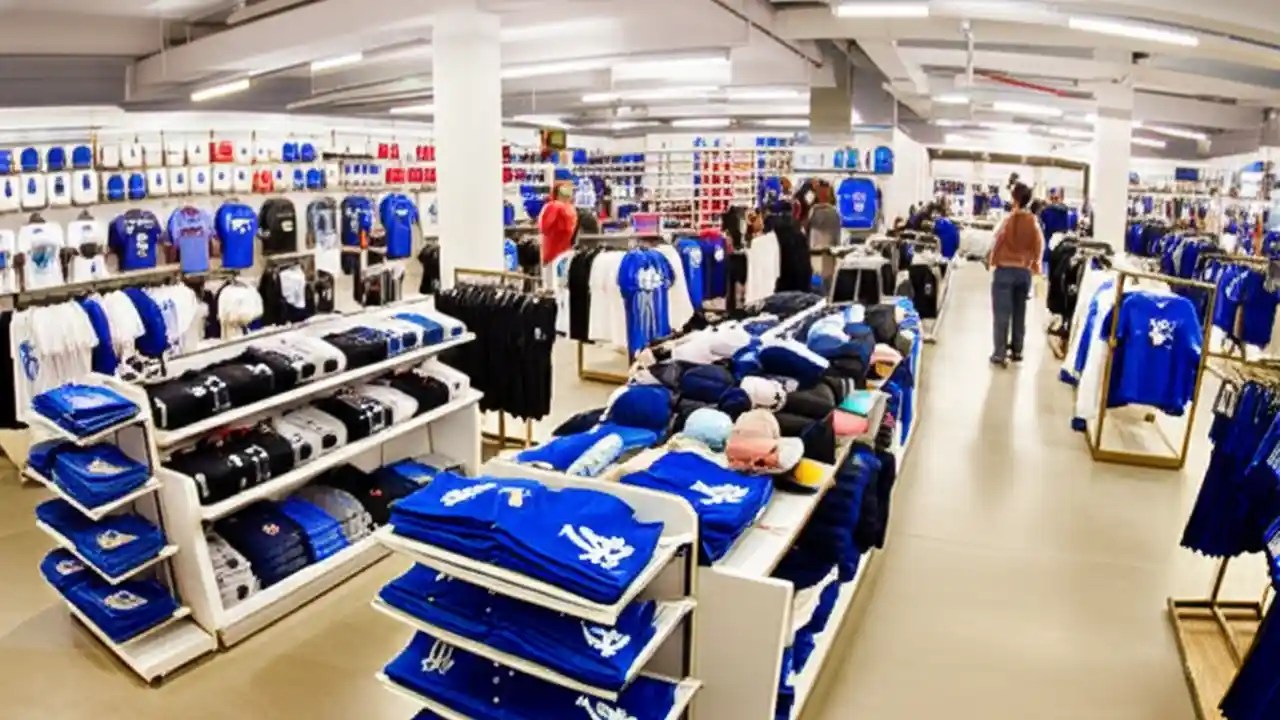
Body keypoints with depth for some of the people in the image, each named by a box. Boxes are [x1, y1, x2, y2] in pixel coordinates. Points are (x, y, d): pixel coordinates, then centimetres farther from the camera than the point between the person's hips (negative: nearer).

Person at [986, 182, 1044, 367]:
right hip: (1024, 271, 4)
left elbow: (998, 242, -6)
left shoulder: (1008, 220, -12)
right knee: (1019, 313, 15)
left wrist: (991, 262, 9)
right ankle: (1017, 350, 22)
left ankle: (1000, 354, -4)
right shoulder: (1034, 222, -2)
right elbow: (1039, 245, 2)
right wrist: (1033, 263, 16)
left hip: (1005, 269, -4)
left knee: (1002, 313, -2)